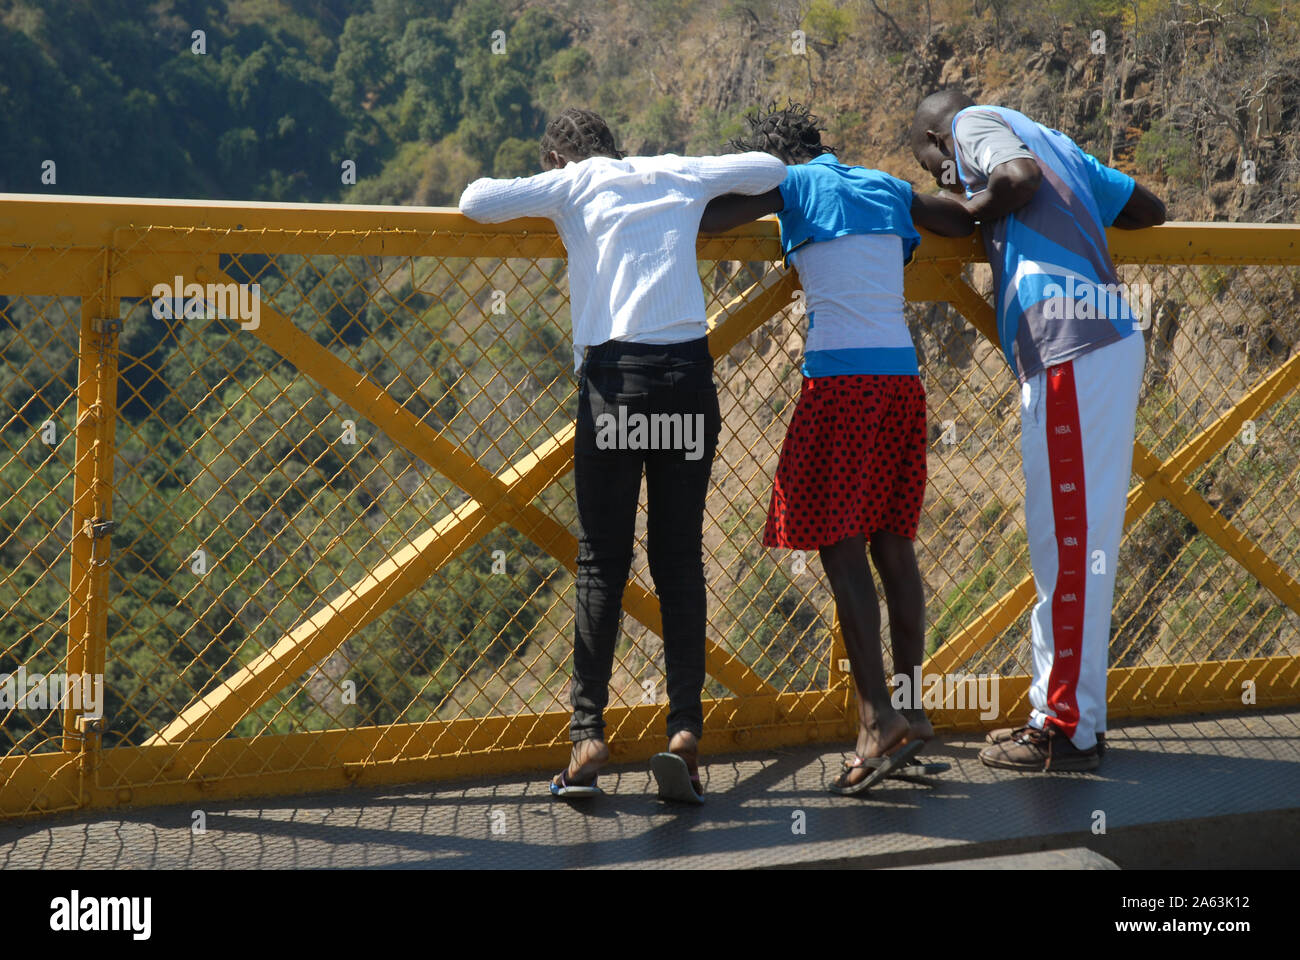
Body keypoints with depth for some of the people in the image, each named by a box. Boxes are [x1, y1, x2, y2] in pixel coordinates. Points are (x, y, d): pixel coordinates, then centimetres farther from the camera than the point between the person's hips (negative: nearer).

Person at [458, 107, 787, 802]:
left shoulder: (573, 183, 9)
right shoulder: (682, 174, 18)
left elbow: (476, 202, 2)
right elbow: (771, 169, 30)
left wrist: (536, 199, 21)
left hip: (614, 373, -2)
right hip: (690, 373, 2)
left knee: (602, 562, 3)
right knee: (680, 561, 6)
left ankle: (588, 732, -2)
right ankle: (685, 728, -5)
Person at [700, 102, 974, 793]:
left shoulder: (795, 184, 2)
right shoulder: (887, 189, 18)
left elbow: (705, 219, -8)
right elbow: (968, 222, 29)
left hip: (840, 379, -6)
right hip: (902, 377, 6)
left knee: (840, 547, -6)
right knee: (892, 544, 10)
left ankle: (878, 718, -14)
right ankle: (911, 706, 11)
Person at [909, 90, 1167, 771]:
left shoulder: (973, 123, 5)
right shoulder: (1054, 143, 28)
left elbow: (1020, 175, -17)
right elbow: (1150, 210, 28)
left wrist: (973, 207, 2)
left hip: (1071, 351, -9)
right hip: (1109, 339, 9)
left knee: (1067, 539, -7)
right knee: (1076, 539, 13)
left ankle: (1069, 730, -4)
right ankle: (1062, 711, 19)